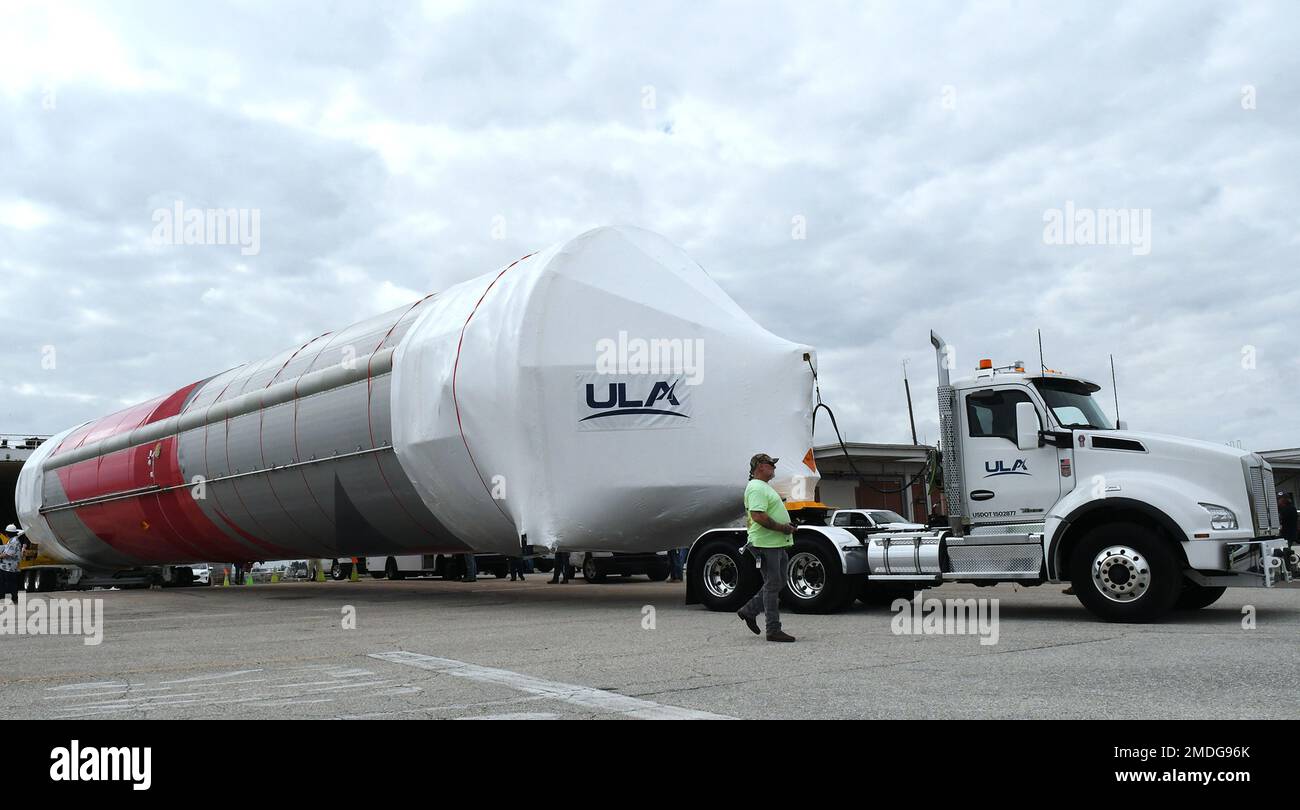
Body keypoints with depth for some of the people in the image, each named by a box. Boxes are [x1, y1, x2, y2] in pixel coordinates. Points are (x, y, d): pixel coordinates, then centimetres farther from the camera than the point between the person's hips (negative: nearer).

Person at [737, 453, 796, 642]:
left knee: (776, 582, 16)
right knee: (773, 585, -5)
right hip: (766, 544, -10)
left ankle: (749, 611, 26)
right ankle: (774, 630, 1)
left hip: (777, 543, 10)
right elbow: (758, 516, -26)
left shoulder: (764, 487, 20)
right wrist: (782, 528, -19)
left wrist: (787, 526, 12)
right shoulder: (756, 488, -15)